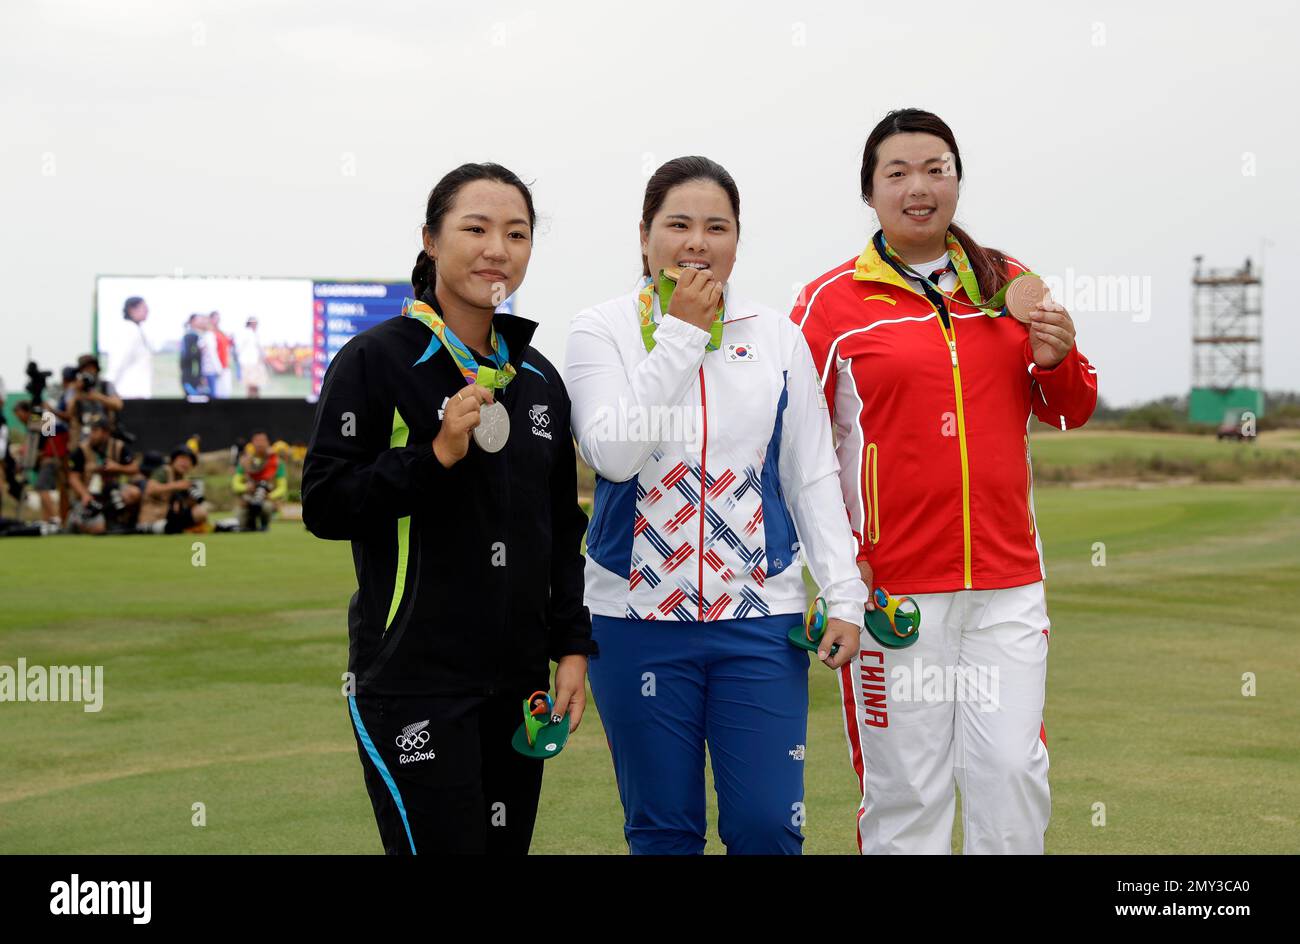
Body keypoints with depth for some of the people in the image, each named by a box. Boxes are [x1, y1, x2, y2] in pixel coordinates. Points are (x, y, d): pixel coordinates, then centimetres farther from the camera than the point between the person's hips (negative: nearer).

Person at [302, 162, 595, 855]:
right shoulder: (376, 360, -6)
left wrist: (572, 646, 8)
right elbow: (323, 505, -10)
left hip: (516, 683, 6)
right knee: (443, 843, -11)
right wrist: (435, 456, -20)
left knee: (507, 843, 9)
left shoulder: (538, 379, 12)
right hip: (413, 683, -6)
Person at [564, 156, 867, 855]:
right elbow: (613, 451, -15)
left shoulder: (776, 337, 8)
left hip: (760, 614, 1)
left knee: (767, 824, -4)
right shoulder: (602, 331, 1)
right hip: (637, 614, -1)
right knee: (662, 828, 7)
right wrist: (681, 335, -12)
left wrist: (844, 596, 1)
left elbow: (812, 477, 10)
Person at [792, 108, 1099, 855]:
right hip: (893, 588, -3)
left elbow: (1069, 411, 17)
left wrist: (1058, 361, -6)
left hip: (1008, 582, 3)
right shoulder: (834, 301, 0)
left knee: (1014, 772, 1)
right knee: (906, 790, 1)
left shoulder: (1009, 284, 10)